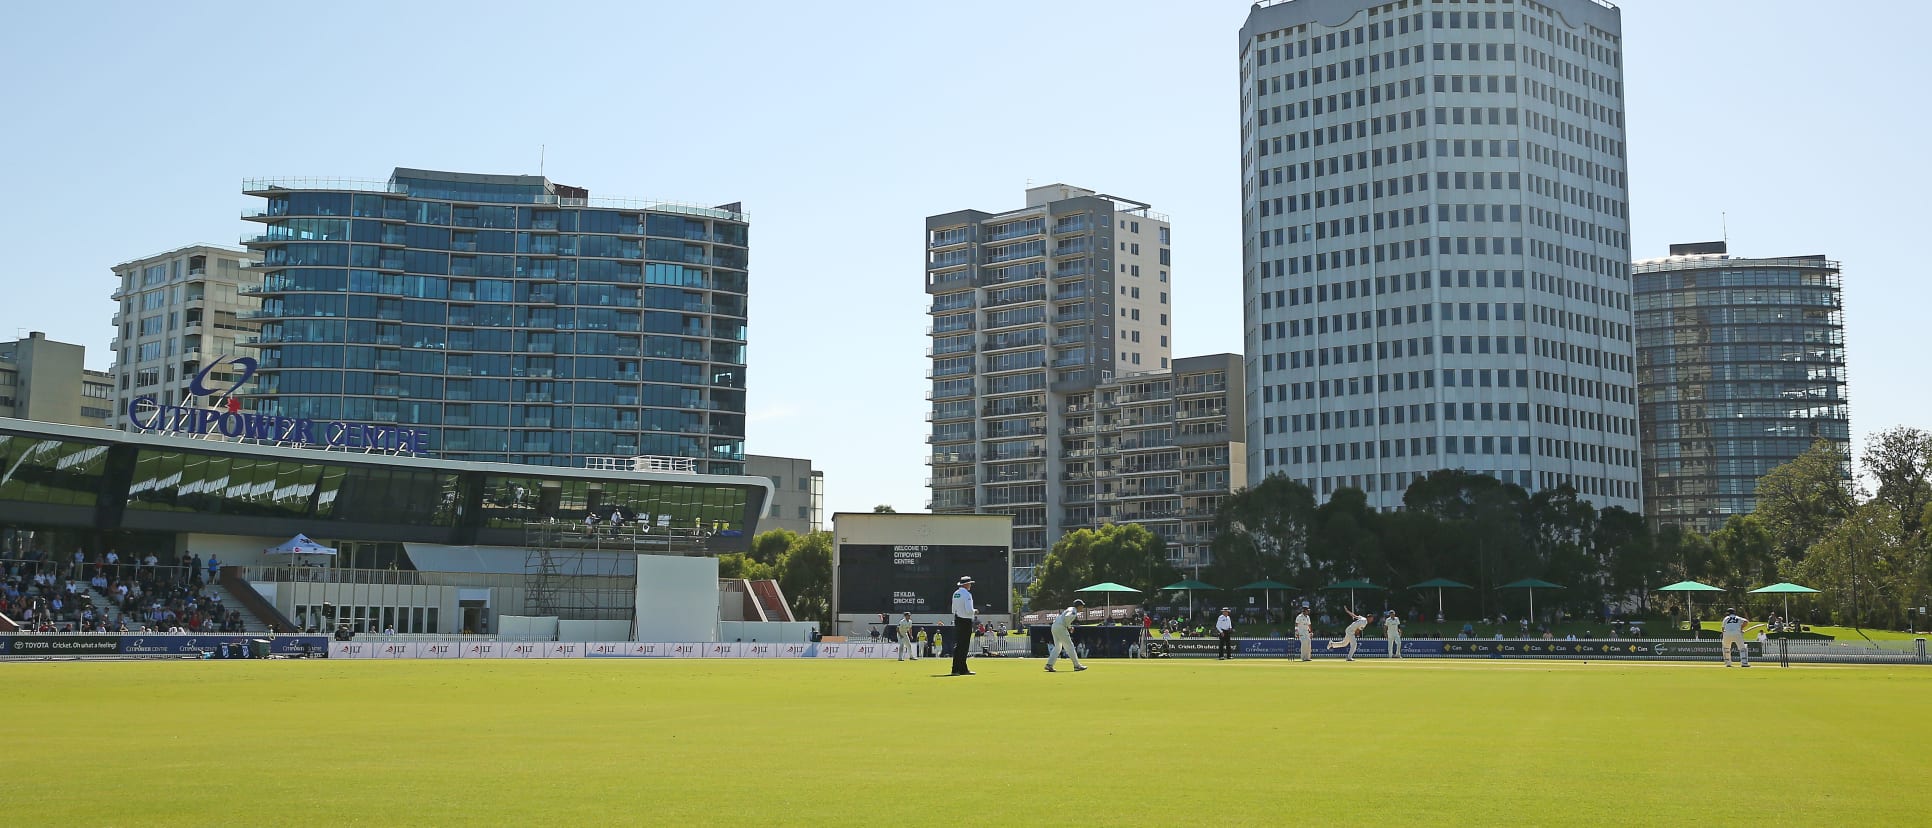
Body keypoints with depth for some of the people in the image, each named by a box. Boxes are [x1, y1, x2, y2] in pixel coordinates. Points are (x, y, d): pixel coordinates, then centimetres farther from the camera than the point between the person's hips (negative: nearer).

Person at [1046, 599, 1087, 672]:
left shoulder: (1069, 609, 23)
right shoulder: (1074, 611, -6)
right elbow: (1067, 617, -26)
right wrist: (1069, 627, -11)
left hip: (1054, 626, 9)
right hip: (1061, 628, -9)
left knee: (1057, 647, 12)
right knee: (1069, 646, -2)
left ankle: (1049, 664, 0)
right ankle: (1077, 665, 1)